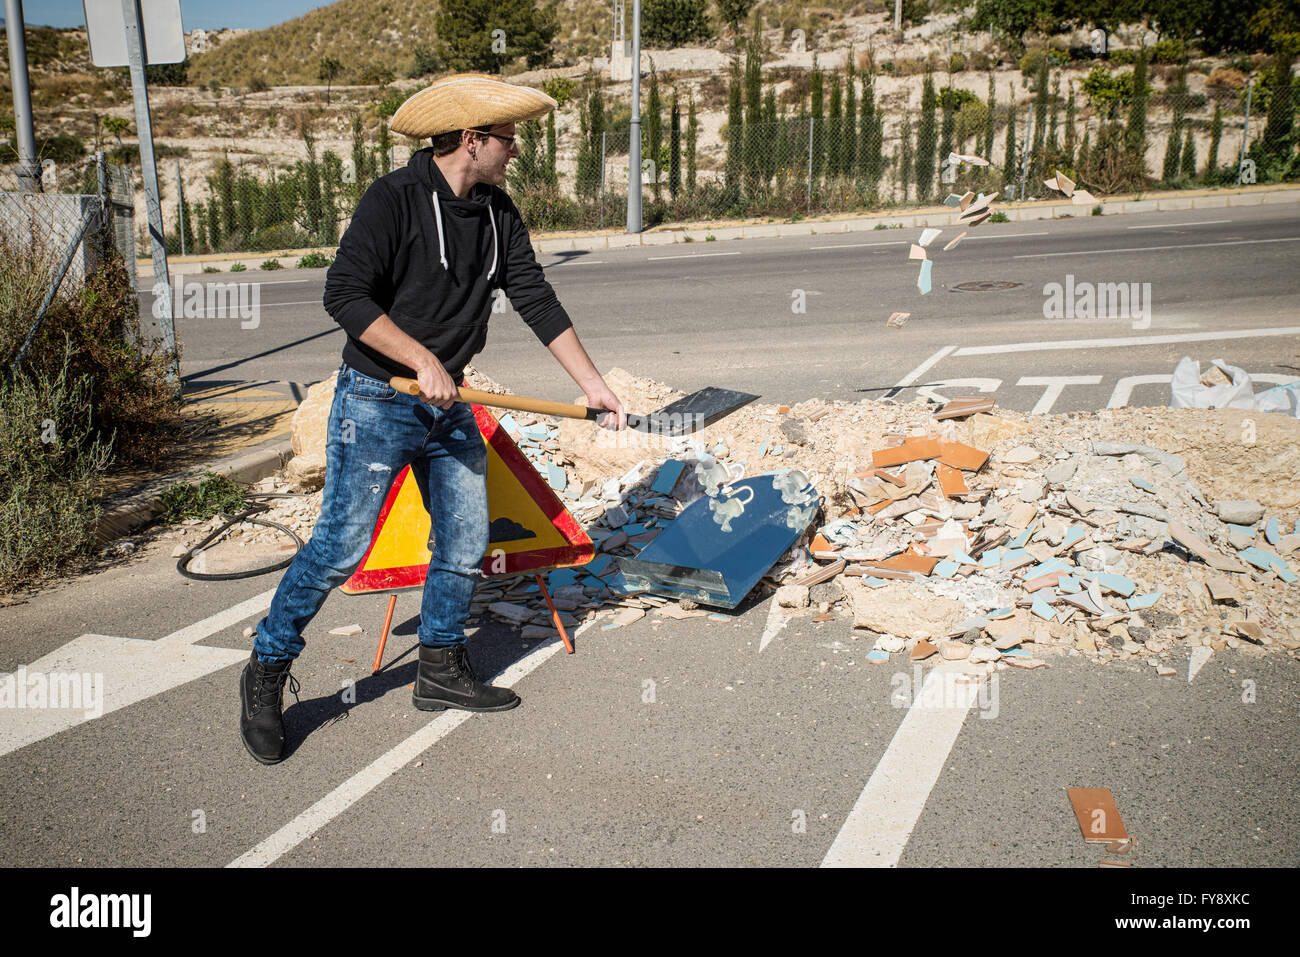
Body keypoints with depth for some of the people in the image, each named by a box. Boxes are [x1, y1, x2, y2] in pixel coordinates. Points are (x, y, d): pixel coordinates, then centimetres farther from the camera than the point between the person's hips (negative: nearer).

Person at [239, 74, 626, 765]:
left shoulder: (497, 213, 6)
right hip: (376, 402, -7)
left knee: (465, 540, 9)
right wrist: (424, 360, -26)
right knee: (340, 545, -6)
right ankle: (267, 670, 13)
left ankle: (441, 671, 26)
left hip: (448, 408, 7)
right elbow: (344, 295, -22)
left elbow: (537, 302, 8)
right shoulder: (393, 200, -15)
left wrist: (594, 386, 5)